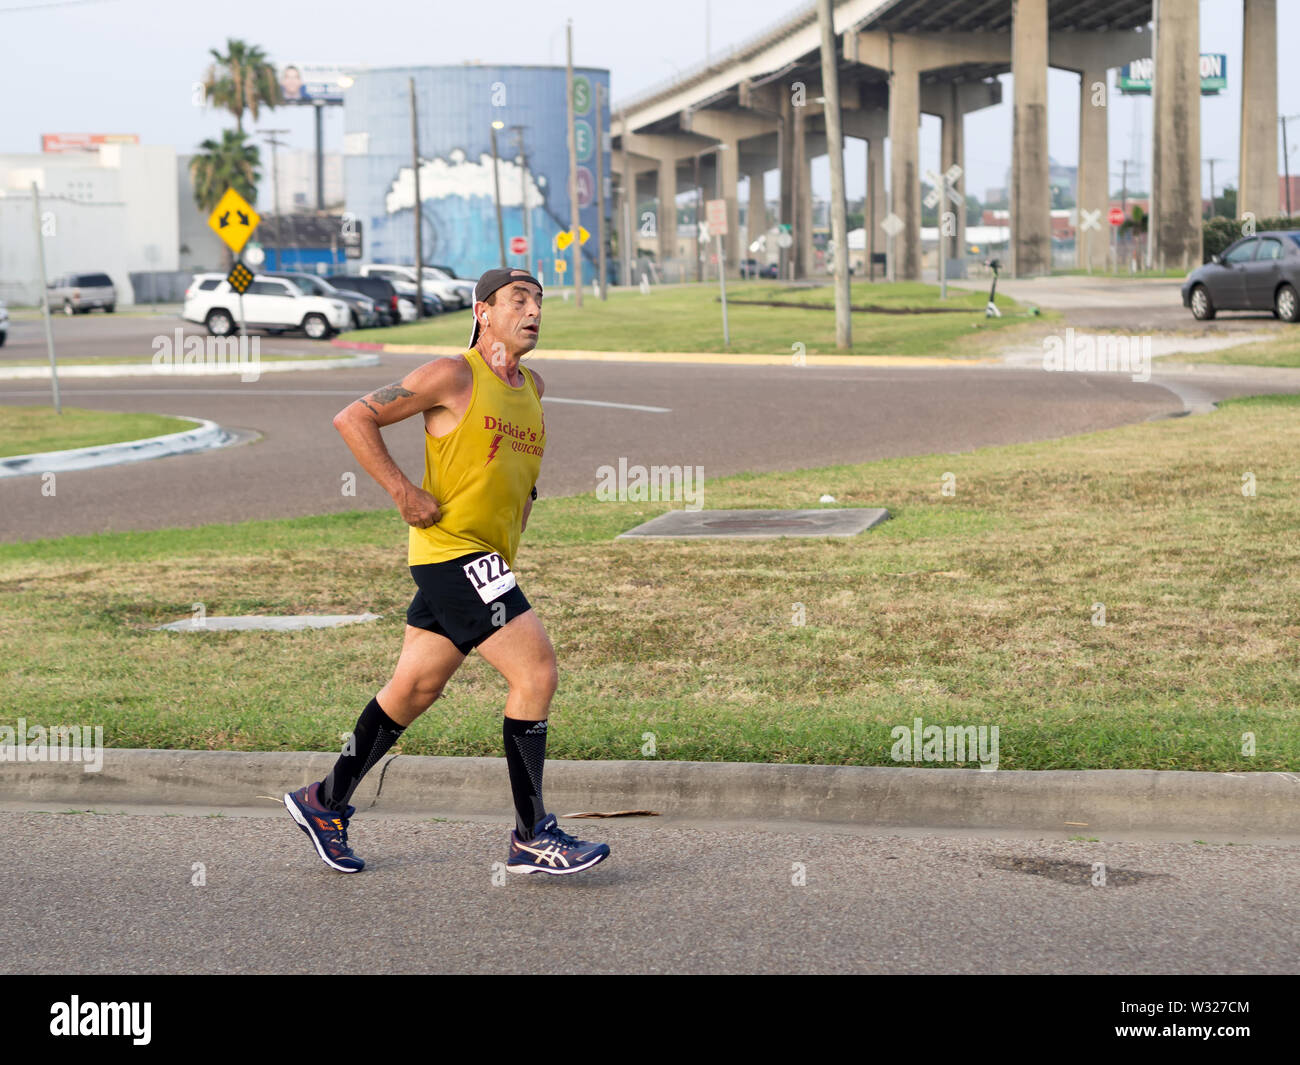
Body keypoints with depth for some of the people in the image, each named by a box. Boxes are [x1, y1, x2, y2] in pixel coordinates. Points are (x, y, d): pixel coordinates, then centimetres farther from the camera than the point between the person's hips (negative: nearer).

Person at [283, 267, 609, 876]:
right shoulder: (455, 376, -10)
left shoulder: (530, 387, 13)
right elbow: (353, 420, -9)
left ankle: (327, 802, 25)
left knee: (415, 689, 12)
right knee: (537, 672, -13)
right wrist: (403, 493, -15)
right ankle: (531, 838, -8)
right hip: (453, 550, -8)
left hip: (488, 560, 8)